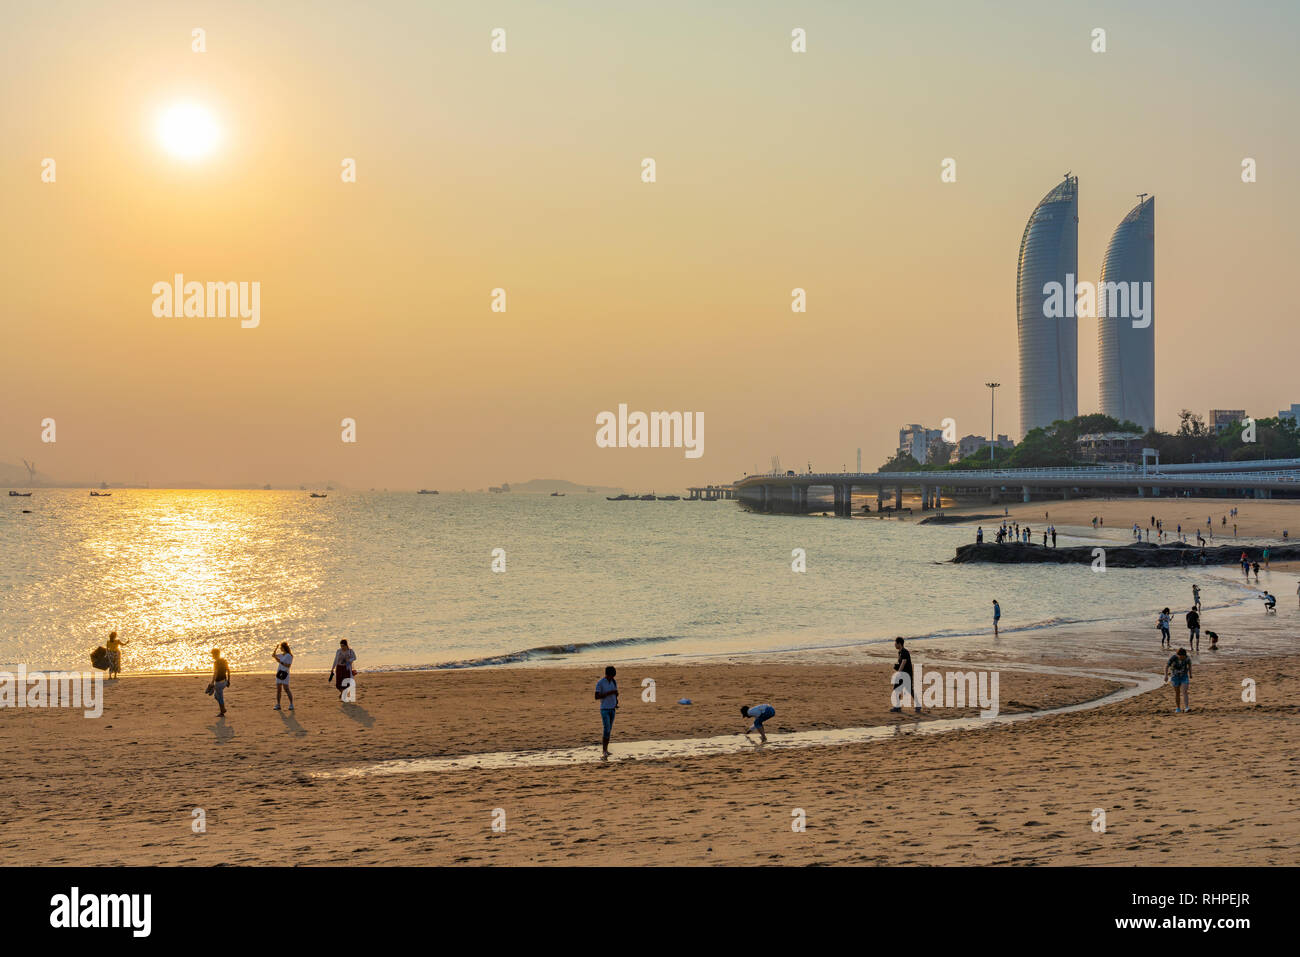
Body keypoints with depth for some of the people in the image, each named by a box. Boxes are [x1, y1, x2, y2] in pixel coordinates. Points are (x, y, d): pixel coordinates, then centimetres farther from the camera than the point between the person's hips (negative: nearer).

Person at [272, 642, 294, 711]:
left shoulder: (289, 656, -8)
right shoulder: (281, 655, 16)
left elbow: (288, 665, -16)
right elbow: (273, 655, 25)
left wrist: (280, 662, -20)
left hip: (284, 673, -8)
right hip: (279, 673, 8)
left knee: (286, 689, -11)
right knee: (278, 689, 4)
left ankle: (291, 704, -7)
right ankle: (278, 705, 7)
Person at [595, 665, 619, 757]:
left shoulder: (614, 682, 7)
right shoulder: (600, 683, -11)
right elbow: (597, 697, -16)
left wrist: (616, 703, -2)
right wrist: (609, 693, -22)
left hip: (612, 709, 6)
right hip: (604, 709, -6)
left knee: (609, 730, 8)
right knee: (606, 729, -16)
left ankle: (605, 750, 15)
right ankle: (604, 751, -14)